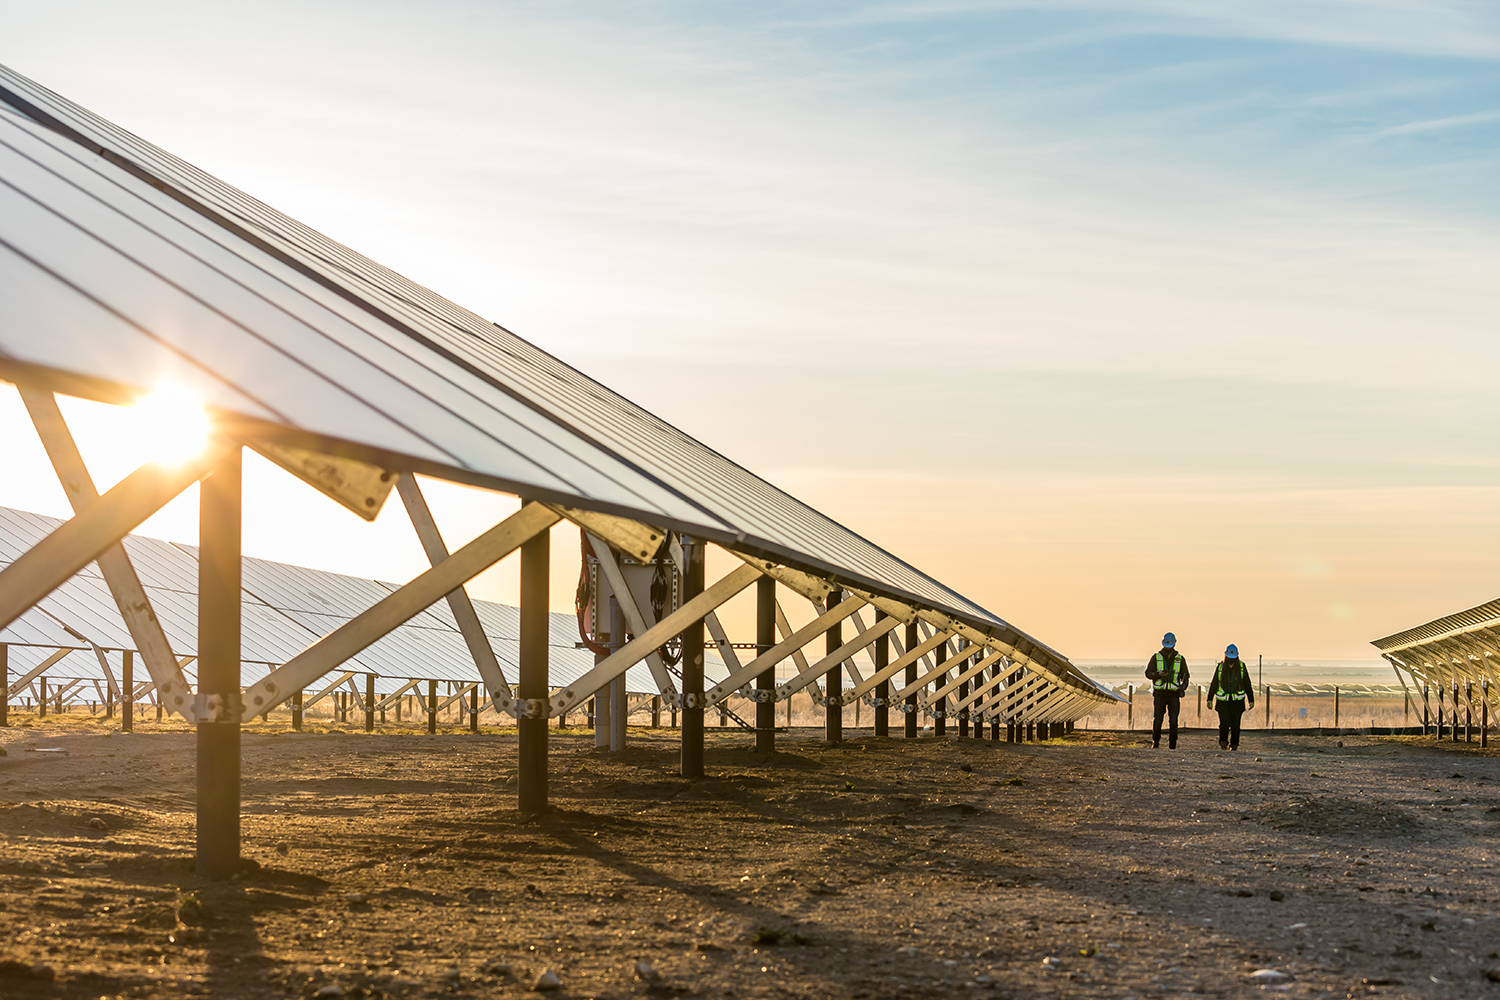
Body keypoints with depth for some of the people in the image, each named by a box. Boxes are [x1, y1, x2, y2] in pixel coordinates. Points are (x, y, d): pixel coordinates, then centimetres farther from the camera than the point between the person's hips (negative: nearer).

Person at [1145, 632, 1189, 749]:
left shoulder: (1180, 659, 7)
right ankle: (1155, 743, 14)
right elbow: (1148, 673, 2)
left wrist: (1184, 685, -11)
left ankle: (1172, 746, 2)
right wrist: (1158, 674, -19)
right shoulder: (1156, 658, 4)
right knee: (1157, 720, -1)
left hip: (1174, 694, 0)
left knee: (1174, 721, -4)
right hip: (1159, 693, 0)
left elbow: (1185, 675, 11)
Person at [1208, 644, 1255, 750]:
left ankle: (1234, 745, 10)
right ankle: (1223, 743, -6)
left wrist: (1251, 700, 6)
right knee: (1224, 722, -15)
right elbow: (1213, 684, 9)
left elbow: (1248, 685, 8)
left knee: (1235, 724, 0)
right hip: (1222, 701, 0)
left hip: (1237, 701, 0)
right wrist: (1209, 700, 4)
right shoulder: (1220, 667, 4)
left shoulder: (1242, 667, 4)